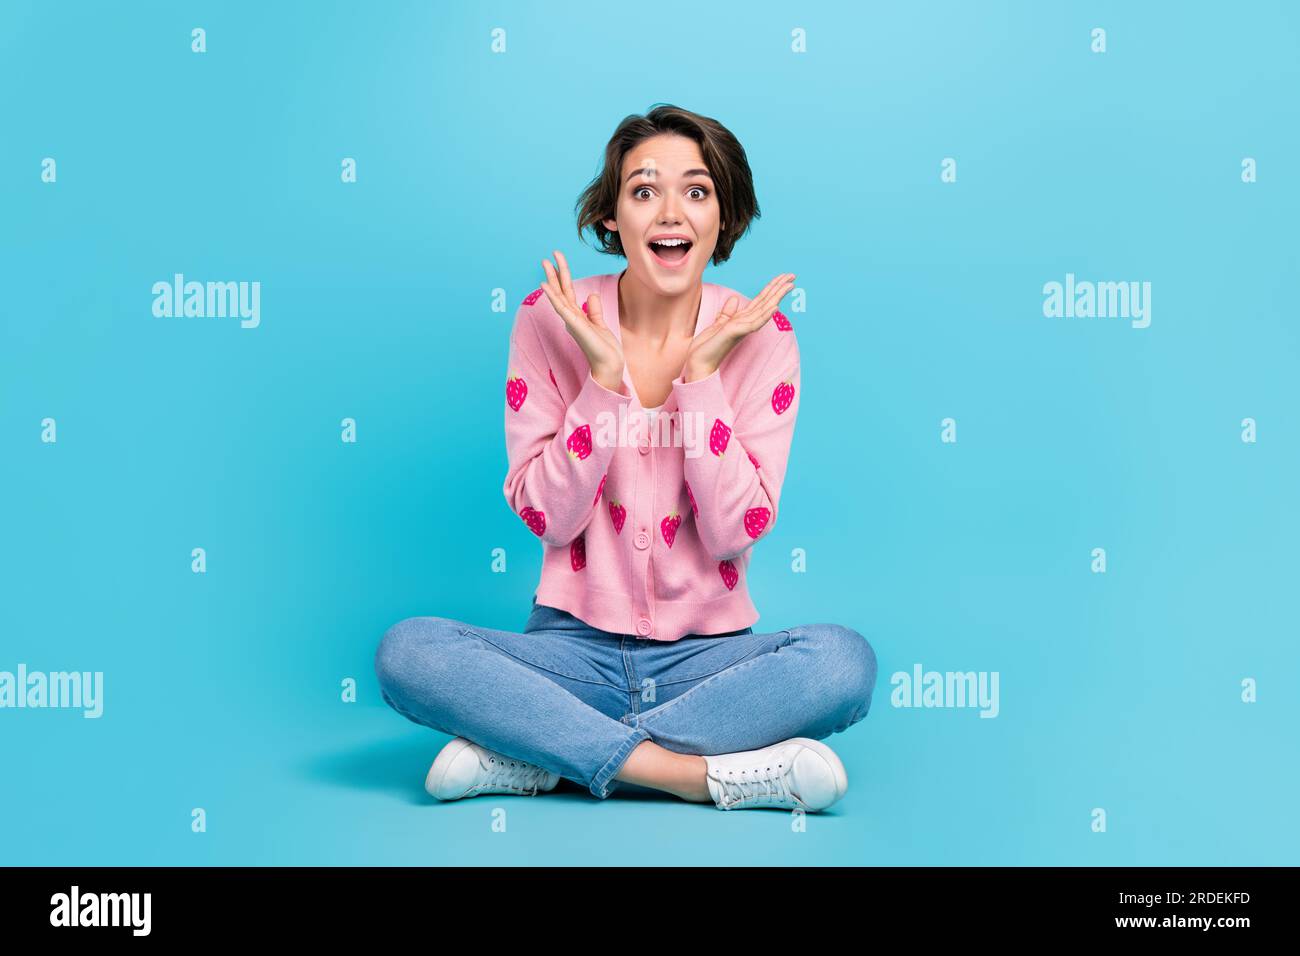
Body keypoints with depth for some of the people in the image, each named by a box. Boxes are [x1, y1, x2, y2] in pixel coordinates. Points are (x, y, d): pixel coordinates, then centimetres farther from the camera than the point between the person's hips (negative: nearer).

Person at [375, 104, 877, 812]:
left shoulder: (760, 336, -2)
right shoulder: (549, 319, -2)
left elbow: (735, 533, -9)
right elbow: (547, 517, -8)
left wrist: (701, 373, -15)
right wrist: (604, 376, -17)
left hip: (705, 656, 1)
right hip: (575, 645, 0)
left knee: (843, 660, -29)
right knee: (408, 652, -26)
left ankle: (540, 754, -21)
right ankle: (703, 773, -25)